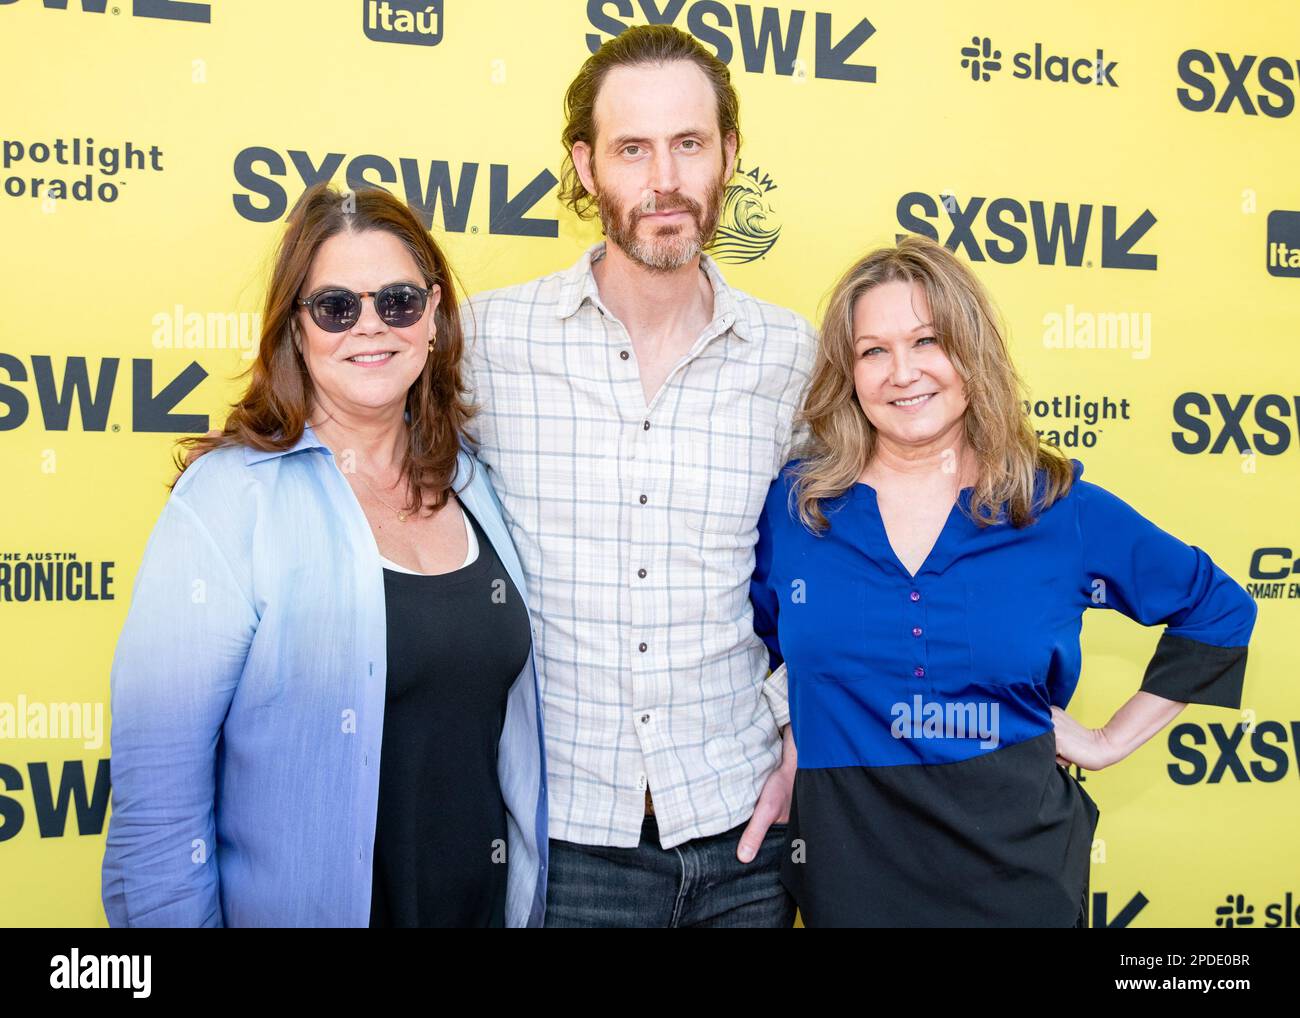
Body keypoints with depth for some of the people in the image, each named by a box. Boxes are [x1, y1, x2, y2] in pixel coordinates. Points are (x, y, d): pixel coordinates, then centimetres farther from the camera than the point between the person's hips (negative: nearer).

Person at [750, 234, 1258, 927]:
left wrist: (1112, 740, 4)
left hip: (1019, 867, 0)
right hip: (848, 865, 1)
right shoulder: (791, 506, -4)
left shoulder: (1063, 510, -4)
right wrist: (780, 744, 0)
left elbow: (1219, 611, 9)